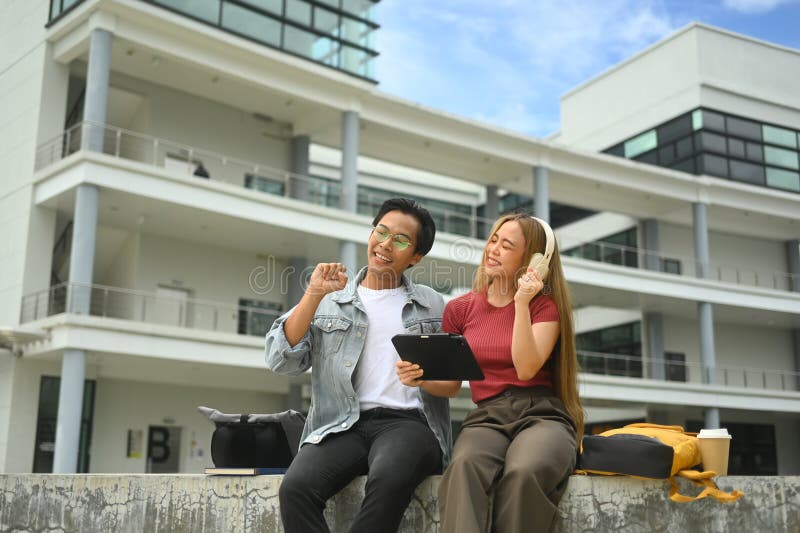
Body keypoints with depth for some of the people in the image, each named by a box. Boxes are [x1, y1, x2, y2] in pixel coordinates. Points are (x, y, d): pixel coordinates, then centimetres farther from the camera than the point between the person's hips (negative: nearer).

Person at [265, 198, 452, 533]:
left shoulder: (433, 305, 18)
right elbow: (281, 361, 4)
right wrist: (314, 295, -3)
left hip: (408, 422, 0)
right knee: (296, 487, -31)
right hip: (341, 426, 1)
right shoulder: (329, 302, 15)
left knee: (389, 478, -36)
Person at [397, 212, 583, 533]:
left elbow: (526, 369, -10)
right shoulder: (459, 309, 13)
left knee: (523, 473, -38)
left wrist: (522, 303, -13)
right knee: (465, 466, -36)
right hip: (486, 417, 2)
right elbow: (451, 383, 16)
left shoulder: (545, 305, 5)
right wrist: (422, 377, -5)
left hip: (540, 414, -2)